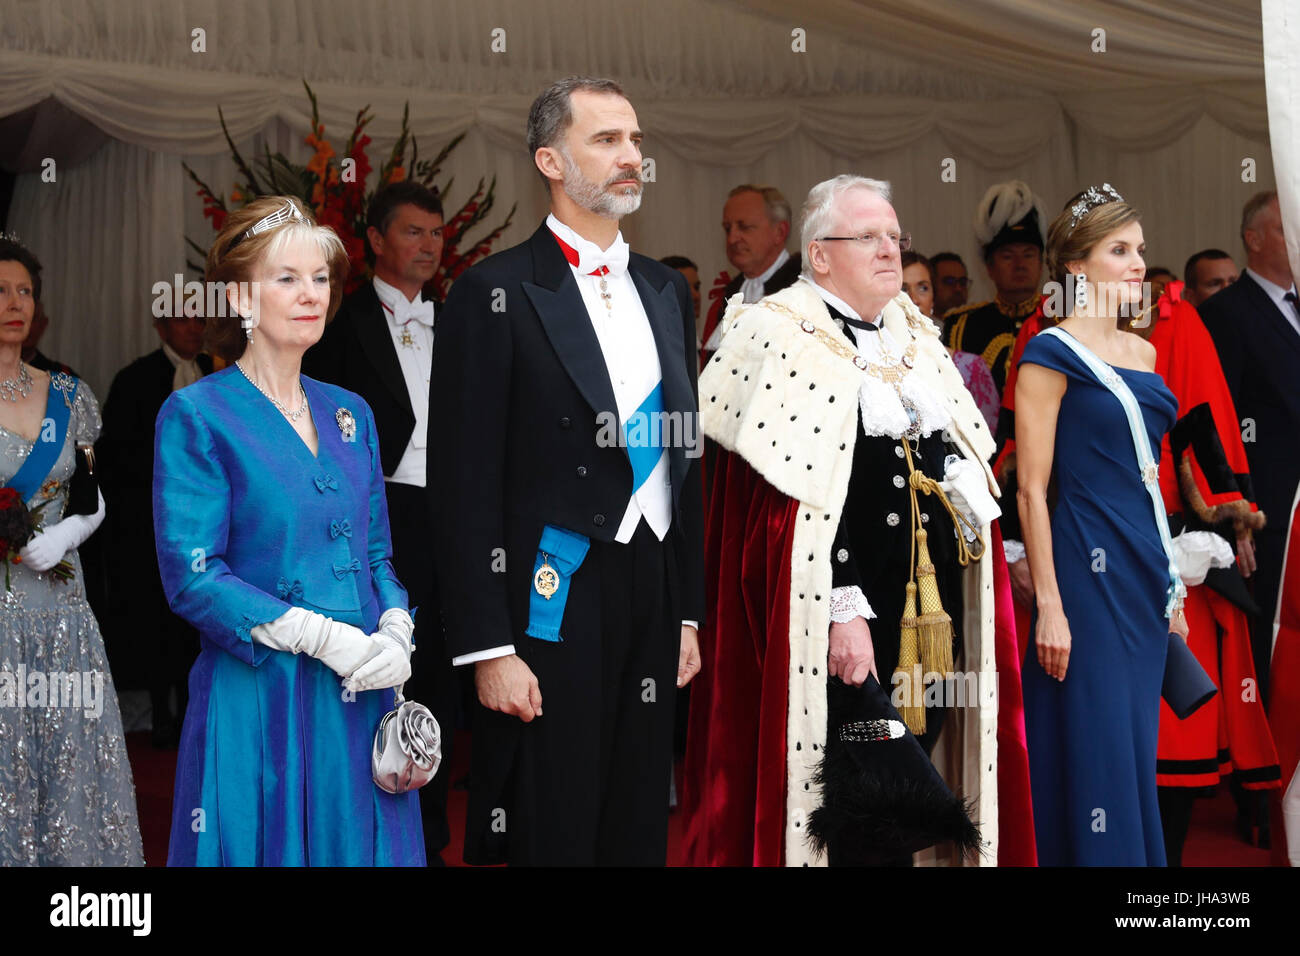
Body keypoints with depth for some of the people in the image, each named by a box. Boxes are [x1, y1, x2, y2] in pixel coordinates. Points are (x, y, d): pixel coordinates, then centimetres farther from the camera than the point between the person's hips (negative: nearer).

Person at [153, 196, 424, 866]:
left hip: (361, 697, 5)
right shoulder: (196, 415, -5)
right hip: (259, 702, -5)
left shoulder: (350, 413, 12)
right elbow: (192, 577, -12)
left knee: (358, 850, 10)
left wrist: (396, 633, -6)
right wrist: (324, 638, -17)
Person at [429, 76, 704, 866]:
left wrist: (688, 613, 14)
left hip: (653, 601, 6)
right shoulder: (495, 295, -7)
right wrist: (488, 647, -14)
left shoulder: (667, 291, 14)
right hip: (553, 604, -6)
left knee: (641, 836, 11)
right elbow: (466, 485, -10)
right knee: (553, 838, 1)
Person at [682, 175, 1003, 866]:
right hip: (840, 626, -6)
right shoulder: (781, 337, -7)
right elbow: (796, 498, -15)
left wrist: (966, 490, 5)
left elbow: (964, 462, 25)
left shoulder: (917, 338, 16)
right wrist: (842, 610, -21)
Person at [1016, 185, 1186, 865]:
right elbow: (1031, 489, -12)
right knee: (1096, 757, -4)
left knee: (1138, 751, 12)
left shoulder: (1140, 351, 14)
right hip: (1088, 570, -7)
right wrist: (1049, 606, -17)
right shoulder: (1052, 353, -8)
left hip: (1145, 575, 7)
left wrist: (1170, 583, 16)